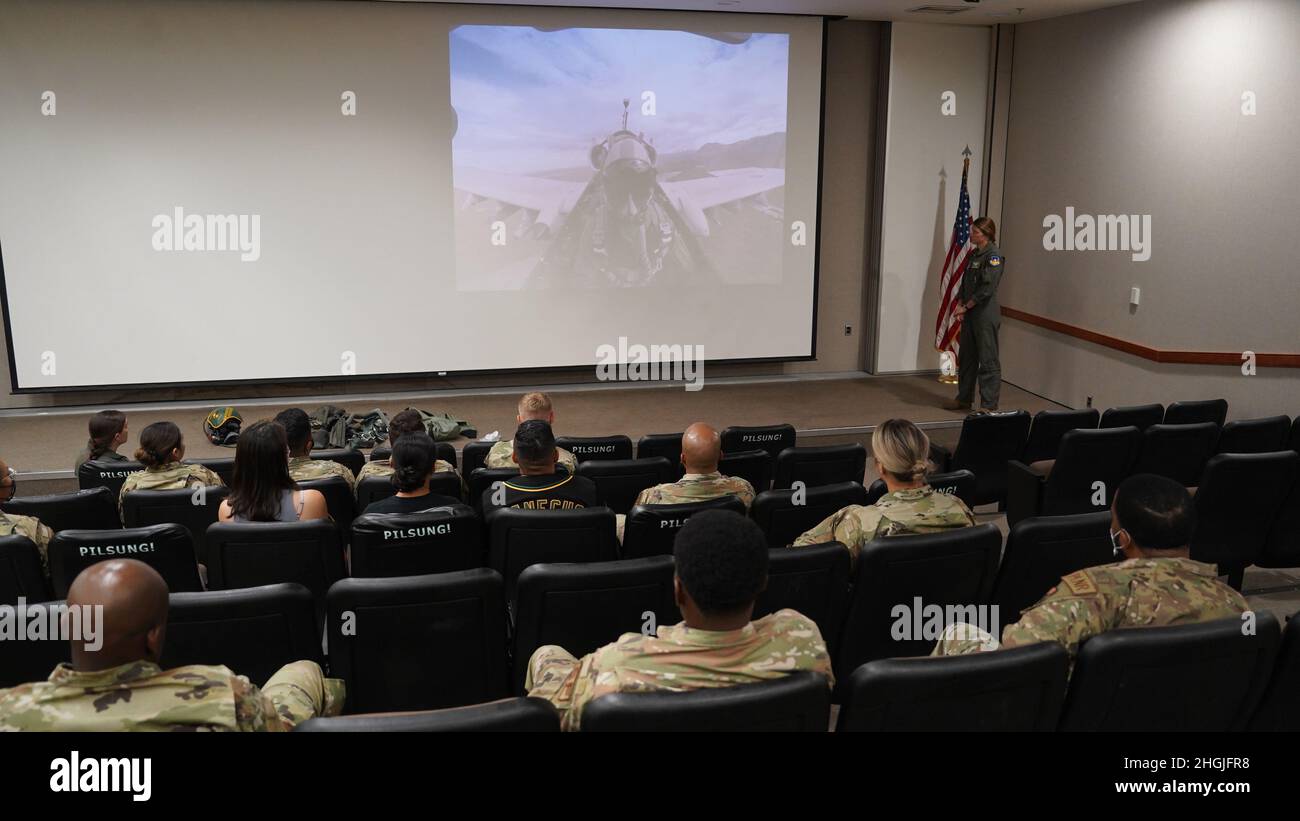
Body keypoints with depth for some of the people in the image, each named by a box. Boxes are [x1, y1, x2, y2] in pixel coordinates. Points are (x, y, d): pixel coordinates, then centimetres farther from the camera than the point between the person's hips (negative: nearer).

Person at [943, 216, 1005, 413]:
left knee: (987, 360, -4)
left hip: (986, 315, -9)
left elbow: (987, 288, -17)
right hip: (970, 315, 9)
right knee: (966, 357, 15)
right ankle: (964, 399, 26)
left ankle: (989, 405, 0)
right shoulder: (973, 254, 13)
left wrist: (966, 306, -13)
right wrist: (960, 304, 3)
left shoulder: (994, 256, -12)